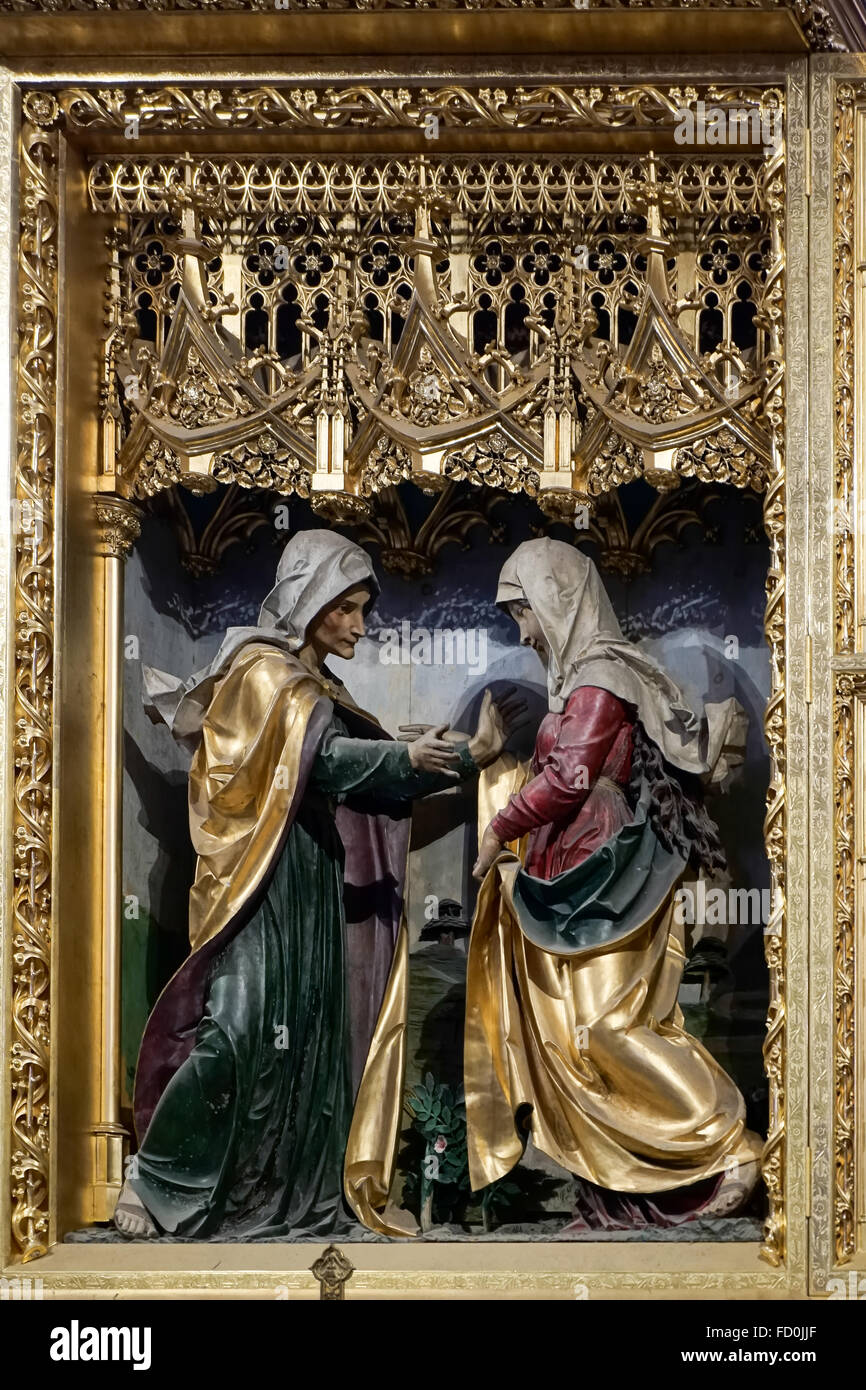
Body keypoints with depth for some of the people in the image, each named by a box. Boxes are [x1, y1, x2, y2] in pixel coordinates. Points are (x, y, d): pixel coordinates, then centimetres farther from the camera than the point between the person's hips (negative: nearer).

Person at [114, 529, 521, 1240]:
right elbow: (323, 757, -18)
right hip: (263, 881, -9)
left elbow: (379, 778, 12)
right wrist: (407, 755, -29)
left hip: (319, 886, 9)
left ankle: (298, 1194, 14)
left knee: (315, 1036, 7)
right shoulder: (263, 671, -5)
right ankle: (152, 1181, -1)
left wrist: (469, 754, 5)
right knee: (239, 1030, -15)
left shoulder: (324, 691, 19)